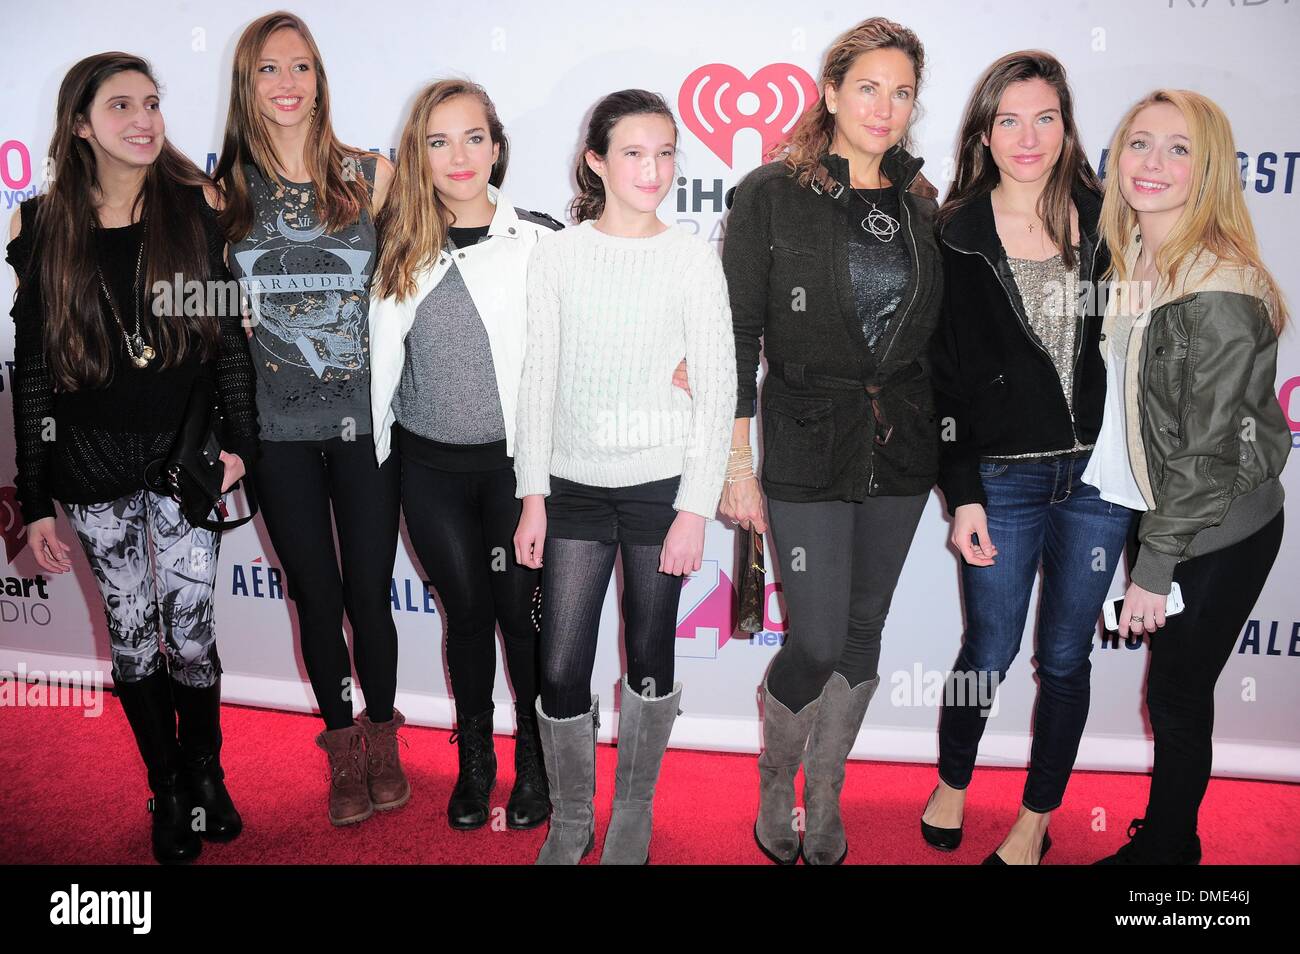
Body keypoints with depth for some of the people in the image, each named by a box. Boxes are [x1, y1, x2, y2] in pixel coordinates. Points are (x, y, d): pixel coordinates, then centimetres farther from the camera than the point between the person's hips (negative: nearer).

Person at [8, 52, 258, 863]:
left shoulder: (196, 207, 0)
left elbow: (229, 335, 3)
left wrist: (239, 440, -6)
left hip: (185, 453, 0)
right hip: (95, 468, 1)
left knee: (191, 630, 3)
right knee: (132, 634, 9)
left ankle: (206, 775, 28)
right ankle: (168, 791, 28)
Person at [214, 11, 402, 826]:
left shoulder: (372, 178, -1)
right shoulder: (225, 193, 3)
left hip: (364, 419, -1)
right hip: (278, 429, 1)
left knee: (369, 592, 6)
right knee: (317, 596, 11)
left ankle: (382, 740, 31)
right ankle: (343, 747, 32)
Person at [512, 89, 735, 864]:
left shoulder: (692, 257, -2)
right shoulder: (558, 255, 2)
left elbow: (719, 386, -3)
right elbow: (540, 380, 5)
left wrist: (695, 508, -7)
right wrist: (534, 496, 2)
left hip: (661, 484, -1)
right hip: (575, 487, 1)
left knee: (650, 660, 9)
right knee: (561, 671, 2)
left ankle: (633, 816, 31)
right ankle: (570, 822, 25)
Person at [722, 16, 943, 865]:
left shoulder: (920, 202, 8)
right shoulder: (772, 193, -5)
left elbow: (932, 334, 13)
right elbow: (738, 335, -7)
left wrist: (943, 451, 9)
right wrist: (738, 466, -10)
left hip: (901, 452, 5)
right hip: (807, 451, -4)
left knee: (864, 634, 12)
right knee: (818, 642, -4)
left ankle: (825, 803, 32)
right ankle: (773, 783, 27)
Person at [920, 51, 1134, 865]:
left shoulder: (1104, 219, 3)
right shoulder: (958, 235, -3)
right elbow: (943, 374, -4)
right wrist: (963, 493, -8)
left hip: (1100, 472, 2)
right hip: (1004, 475, -2)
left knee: (1066, 656, 11)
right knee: (991, 652, 7)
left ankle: (1038, 820, 30)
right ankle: (952, 784, 35)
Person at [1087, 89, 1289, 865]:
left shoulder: (1221, 294, -24)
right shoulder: (1128, 261, 1)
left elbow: (1208, 454, -22)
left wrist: (1153, 570, -16)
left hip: (1221, 535, -6)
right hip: (1156, 513, 7)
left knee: (1178, 693, 10)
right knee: (1176, 689, 19)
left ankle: (1164, 846, 33)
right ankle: (1170, 837, 39)